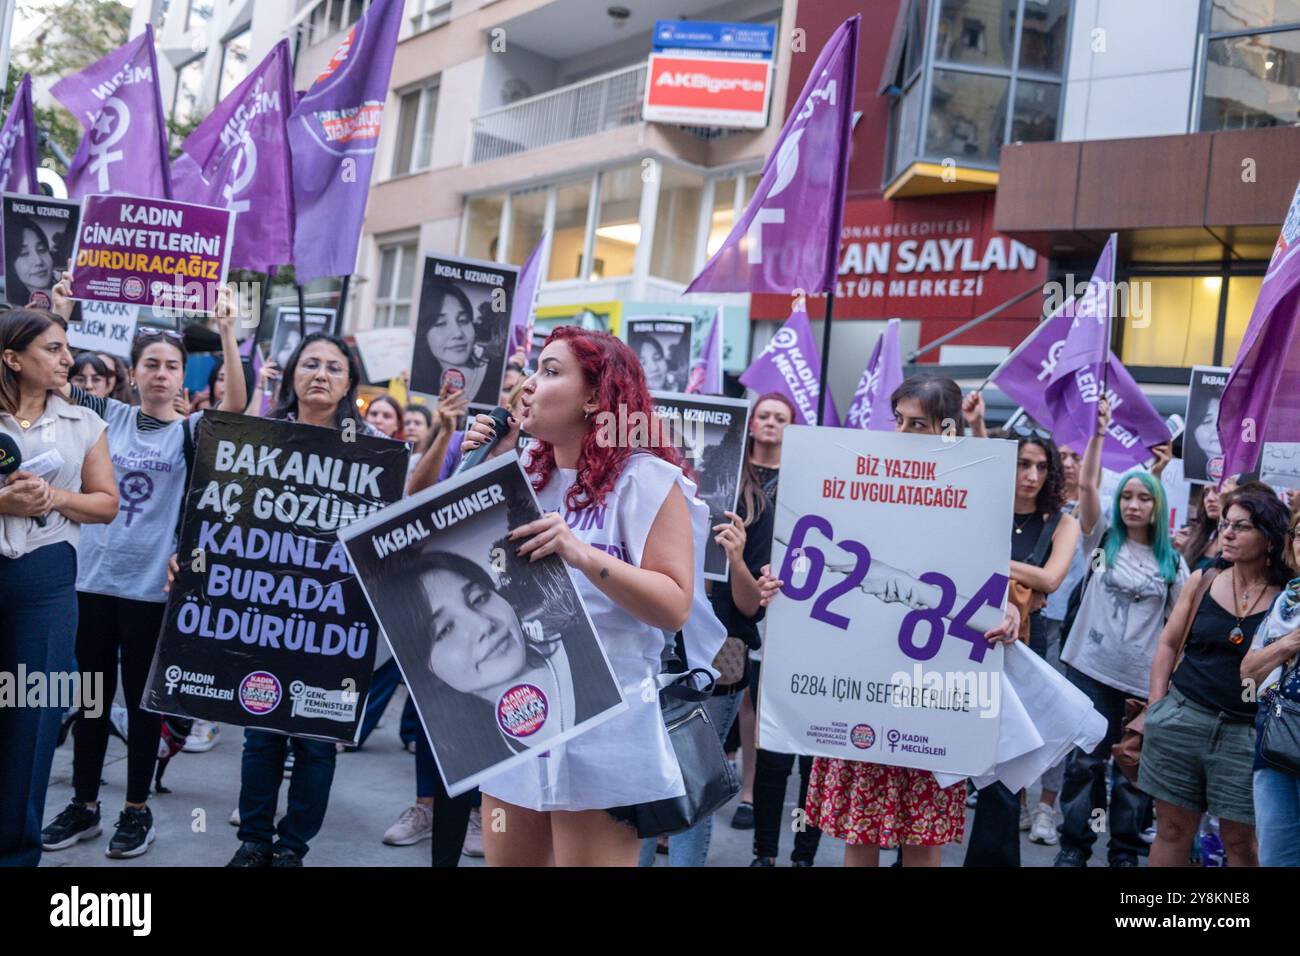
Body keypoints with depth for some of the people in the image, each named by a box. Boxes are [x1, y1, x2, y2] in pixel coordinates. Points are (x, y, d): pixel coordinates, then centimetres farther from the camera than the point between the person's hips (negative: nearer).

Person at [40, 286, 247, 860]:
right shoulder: (108, 416, 6)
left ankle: (137, 811, 20)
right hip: (92, 576, 2)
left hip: (150, 585, -2)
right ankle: (83, 805, 26)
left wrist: (227, 332, -24)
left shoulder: (189, 432, 0)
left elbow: (236, 406, -18)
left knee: (141, 698, 7)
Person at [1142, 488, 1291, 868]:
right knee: (1172, 829, 8)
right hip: (1182, 718, 2)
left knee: (1239, 839, 4)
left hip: (1246, 733, -2)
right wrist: (1156, 707, 5)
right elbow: (1168, 645, 10)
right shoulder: (1203, 581, 4)